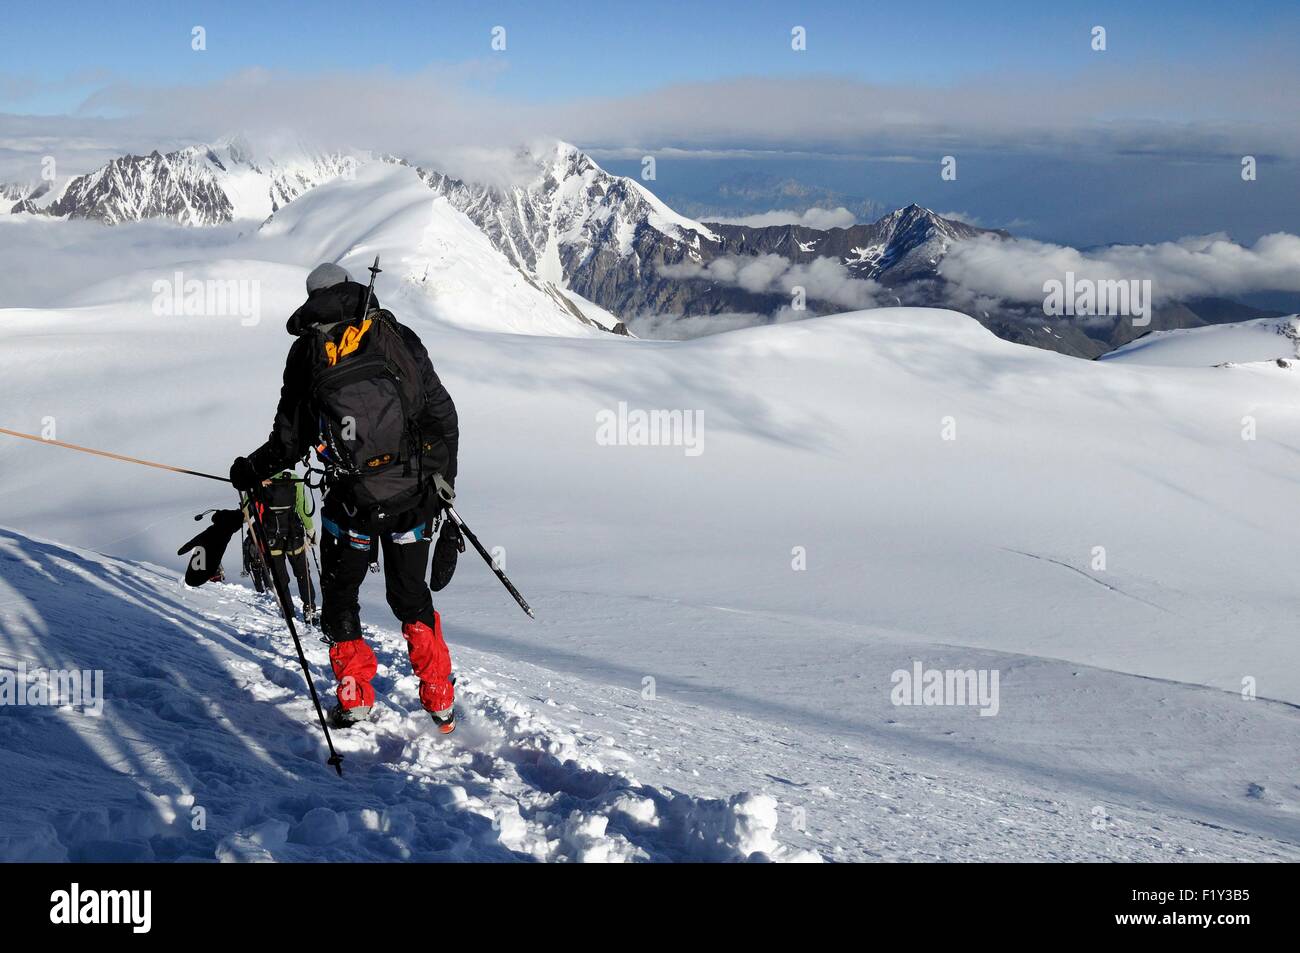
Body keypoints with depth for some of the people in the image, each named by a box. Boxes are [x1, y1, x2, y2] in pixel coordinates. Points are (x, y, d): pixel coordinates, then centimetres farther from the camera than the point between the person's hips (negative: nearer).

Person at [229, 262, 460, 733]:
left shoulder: (307, 352, -2)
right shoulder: (398, 337, 0)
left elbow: (290, 439, 2)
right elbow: (442, 413, 2)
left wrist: (251, 470, 20)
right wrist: (443, 478, 14)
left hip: (351, 500, -2)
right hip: (414, 495, 2)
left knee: (340, 596, 18)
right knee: (411, 595, 18)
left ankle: (355, 699, 16)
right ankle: (440, 700, 17)